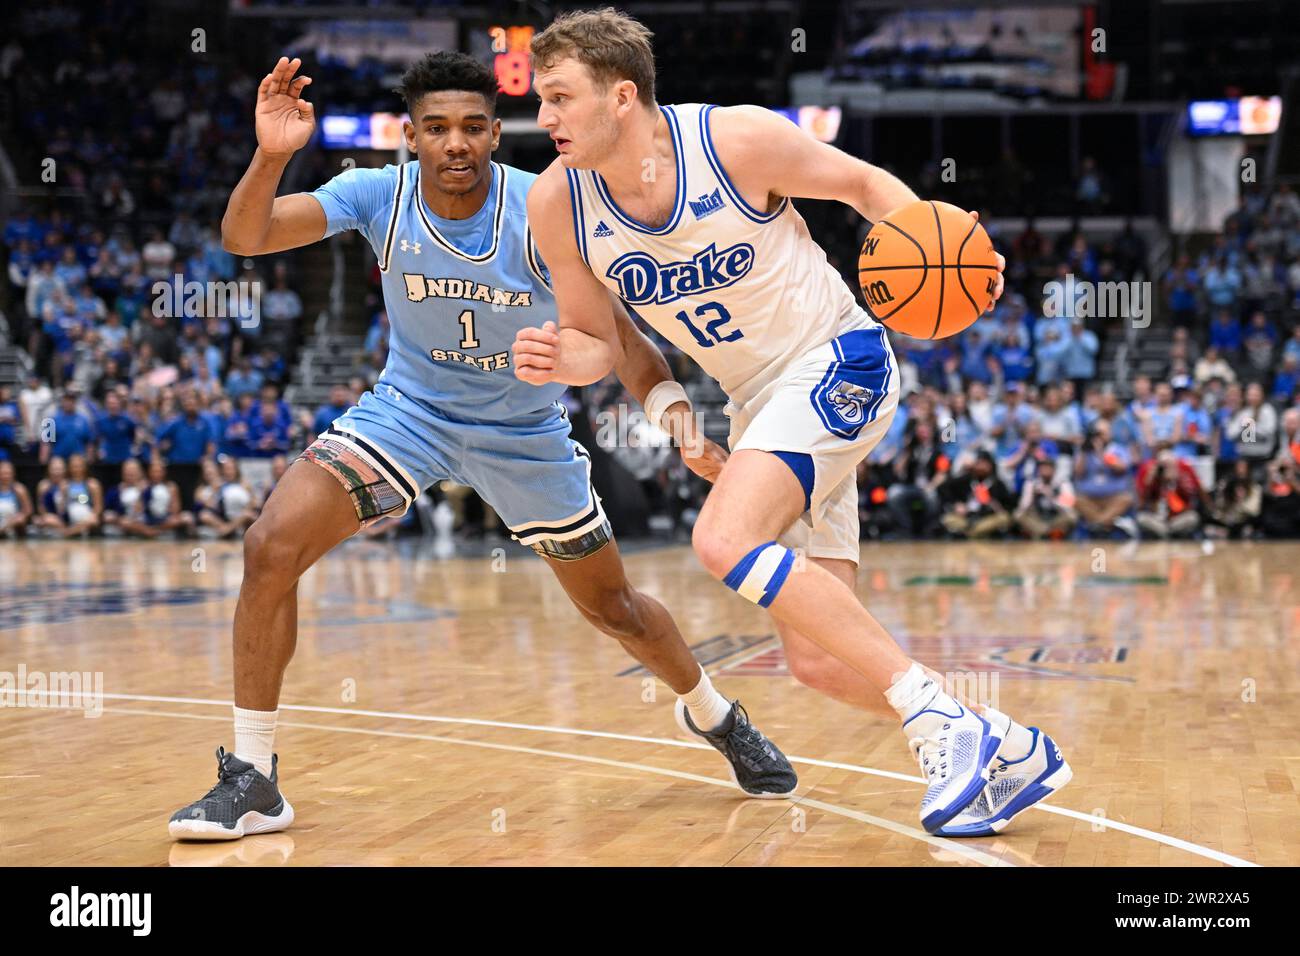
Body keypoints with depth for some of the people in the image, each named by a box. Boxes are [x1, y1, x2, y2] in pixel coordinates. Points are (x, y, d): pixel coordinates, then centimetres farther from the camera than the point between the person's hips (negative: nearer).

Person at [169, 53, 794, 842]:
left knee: (614, 609, 10)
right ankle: (252, 781, -9)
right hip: (410, 411, 1)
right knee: (272, 548, -20)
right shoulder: (379, 195, -19)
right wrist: (270, 156, -47)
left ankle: (718, 716, 42)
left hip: (526, 433, -1)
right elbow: (244, 236, -28)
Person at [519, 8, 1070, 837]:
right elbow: (597, 340, 4)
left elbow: (864, 183, -3)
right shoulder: (558, 203, -7)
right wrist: (561, 360, -20)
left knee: (726, 540, -30)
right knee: (822, 660, 3)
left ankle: (936, 714, -24)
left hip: (839, 362, -6)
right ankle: (1008, 751, 21)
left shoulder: (738, 139, -18)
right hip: (760, 401, 6)